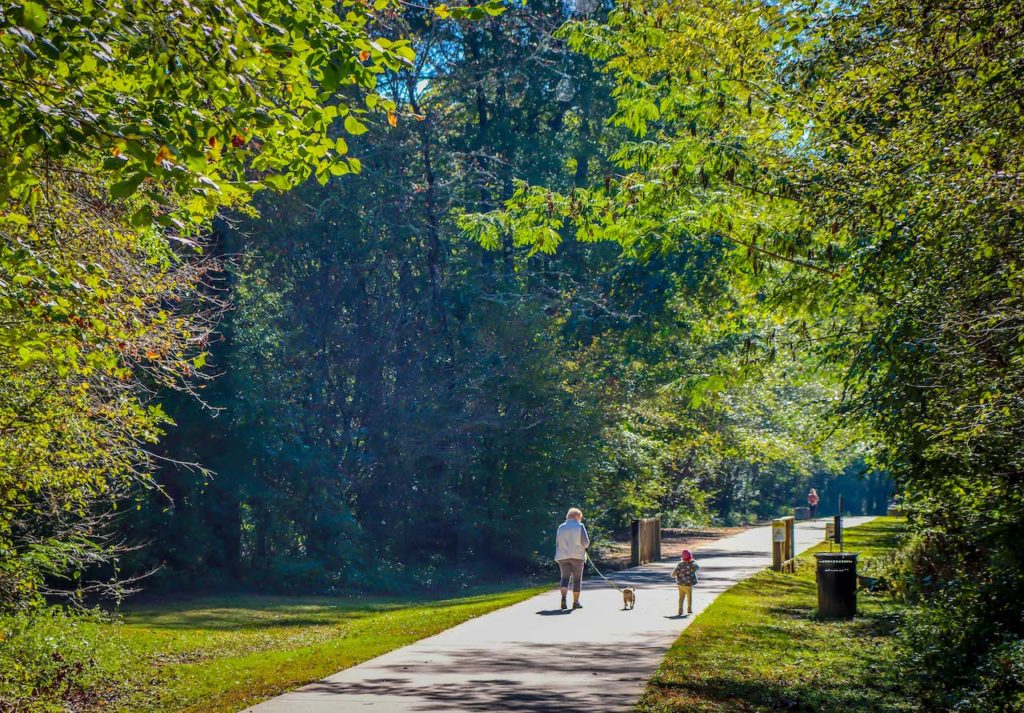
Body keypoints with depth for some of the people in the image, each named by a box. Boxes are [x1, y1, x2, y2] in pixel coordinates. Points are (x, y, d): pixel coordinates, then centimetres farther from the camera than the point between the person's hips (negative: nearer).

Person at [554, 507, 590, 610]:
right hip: (577, 556, -3)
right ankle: (576, 602, 8)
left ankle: (563, 598, -20)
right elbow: (586, 542, -8)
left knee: (565, 578, 4)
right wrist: (584, 546, 14)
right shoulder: (580, 526, -3)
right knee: (577, 579, 7)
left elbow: (557, 543, 12)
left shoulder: (561, 527, 9)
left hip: (563, 556, 3)